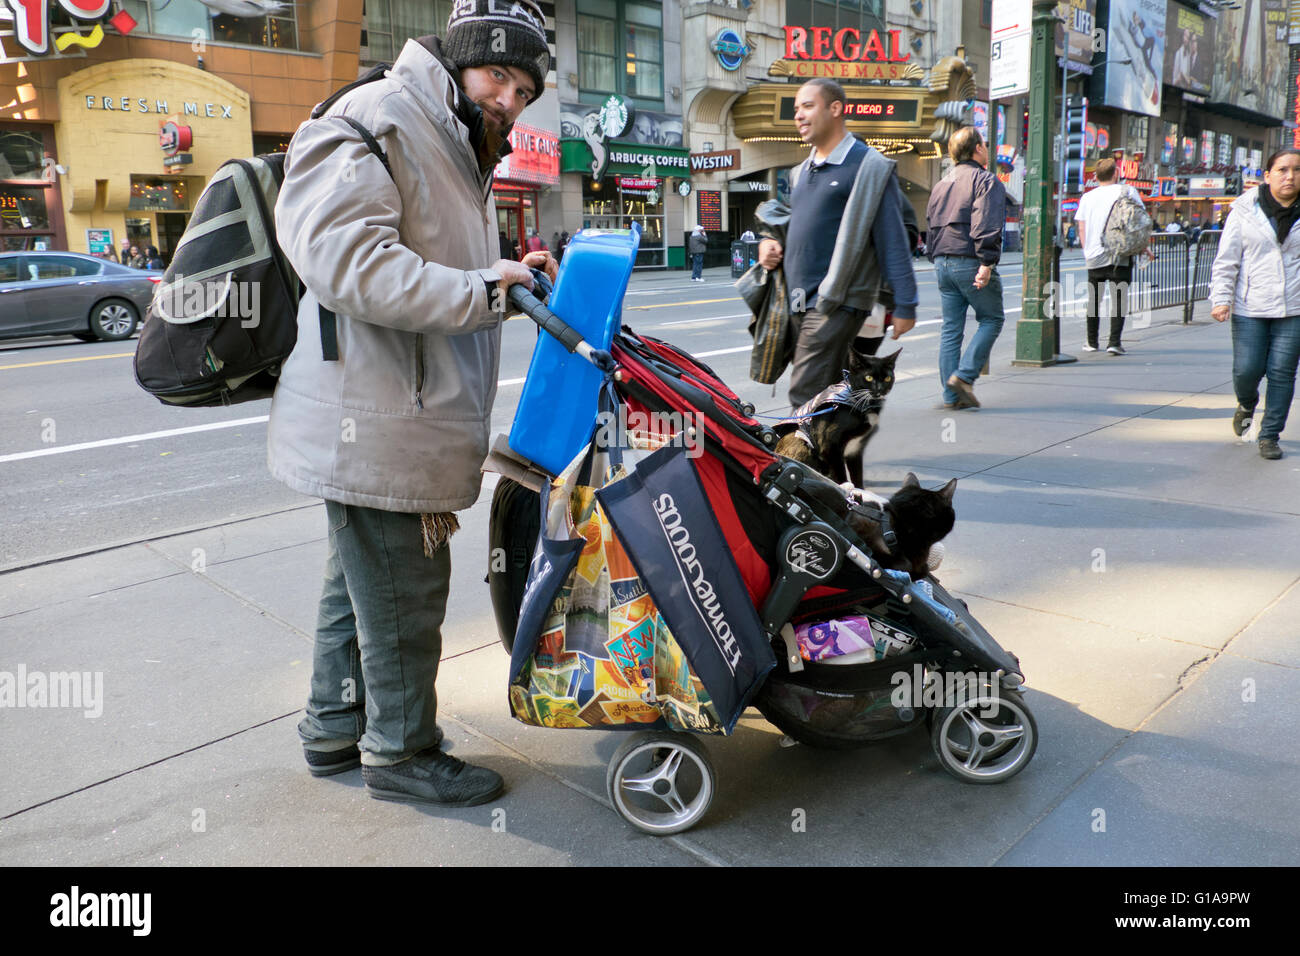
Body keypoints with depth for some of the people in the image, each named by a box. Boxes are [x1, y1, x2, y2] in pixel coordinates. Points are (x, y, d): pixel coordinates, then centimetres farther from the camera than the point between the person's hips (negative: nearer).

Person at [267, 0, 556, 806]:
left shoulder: (460, 154, 21)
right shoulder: (373, 123, -13)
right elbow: (346, 261, -27)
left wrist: (514, 273, 10)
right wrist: (483, 289, -26)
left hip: (409, 419, 11)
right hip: (373, 425, -11)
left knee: (362, 581, 20)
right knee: (404, 594, 0)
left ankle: (337, 726, 37)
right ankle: (401, 751, 18)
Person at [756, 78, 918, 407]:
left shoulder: (869, 167, -5)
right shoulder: (802, 172, 18)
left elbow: (893, 241, -8)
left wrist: (905, 305, -11)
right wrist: (770, 242, 10)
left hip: (837, 304, -8)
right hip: (799, 304, 8)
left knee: (806, 396, -15)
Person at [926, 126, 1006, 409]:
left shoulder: (941, 184, 19)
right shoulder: (986, 180, -5)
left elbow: (931, 226, 21)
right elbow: (986, 227, -17)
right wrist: (987, 263, -21)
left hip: (943, 263, 7)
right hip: (970, 262, -7)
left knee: (951, 327, 7)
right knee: (991, 319, 6)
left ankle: (952, 395, 6)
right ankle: (964, 375, -6)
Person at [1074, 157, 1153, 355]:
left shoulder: (1087, 197, 8)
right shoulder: (1128, 191, 2)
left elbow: (1081, 229, 7)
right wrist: (1145, 248, 8)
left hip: (1094, 256, 3)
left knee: (1094, 299, 15)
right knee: (1119, 299, -1)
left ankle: (1092, 342, 23)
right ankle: (1114, 342, -11)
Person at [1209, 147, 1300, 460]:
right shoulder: (1245, 210, 2)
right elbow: (1227, 259, 1)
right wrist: (1221, 298, -9)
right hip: (1250, 308, -1)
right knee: (1246, 370, -3)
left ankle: (1270, 436, 15)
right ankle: (1247, 404, 33)